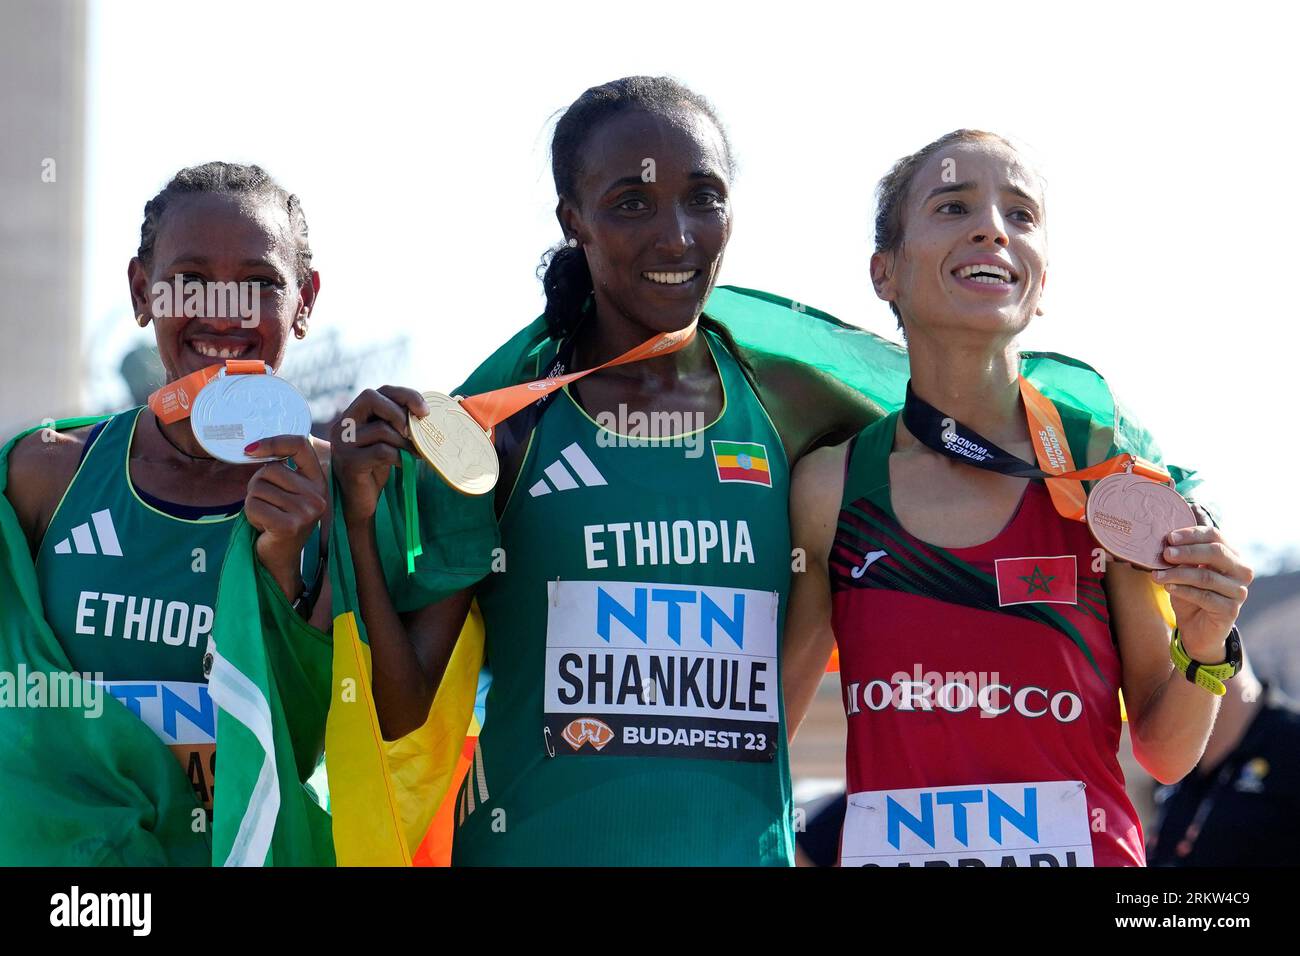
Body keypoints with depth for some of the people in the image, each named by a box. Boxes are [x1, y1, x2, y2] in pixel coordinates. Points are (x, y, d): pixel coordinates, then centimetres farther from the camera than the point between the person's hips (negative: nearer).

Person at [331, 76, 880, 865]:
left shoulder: (787, 409, 1)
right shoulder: (505, 424, -4)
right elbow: (399, 710, -5)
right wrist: (361, 519, -18)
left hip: (744, 847, 2)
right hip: (534, 842, -2)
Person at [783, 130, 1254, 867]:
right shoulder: (827, 489, -5)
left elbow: (1166, 755, 0)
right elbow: (759, 736, 8)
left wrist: (1205, 648, -15)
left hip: (1082, 844, -1)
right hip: (886, 847, 1)